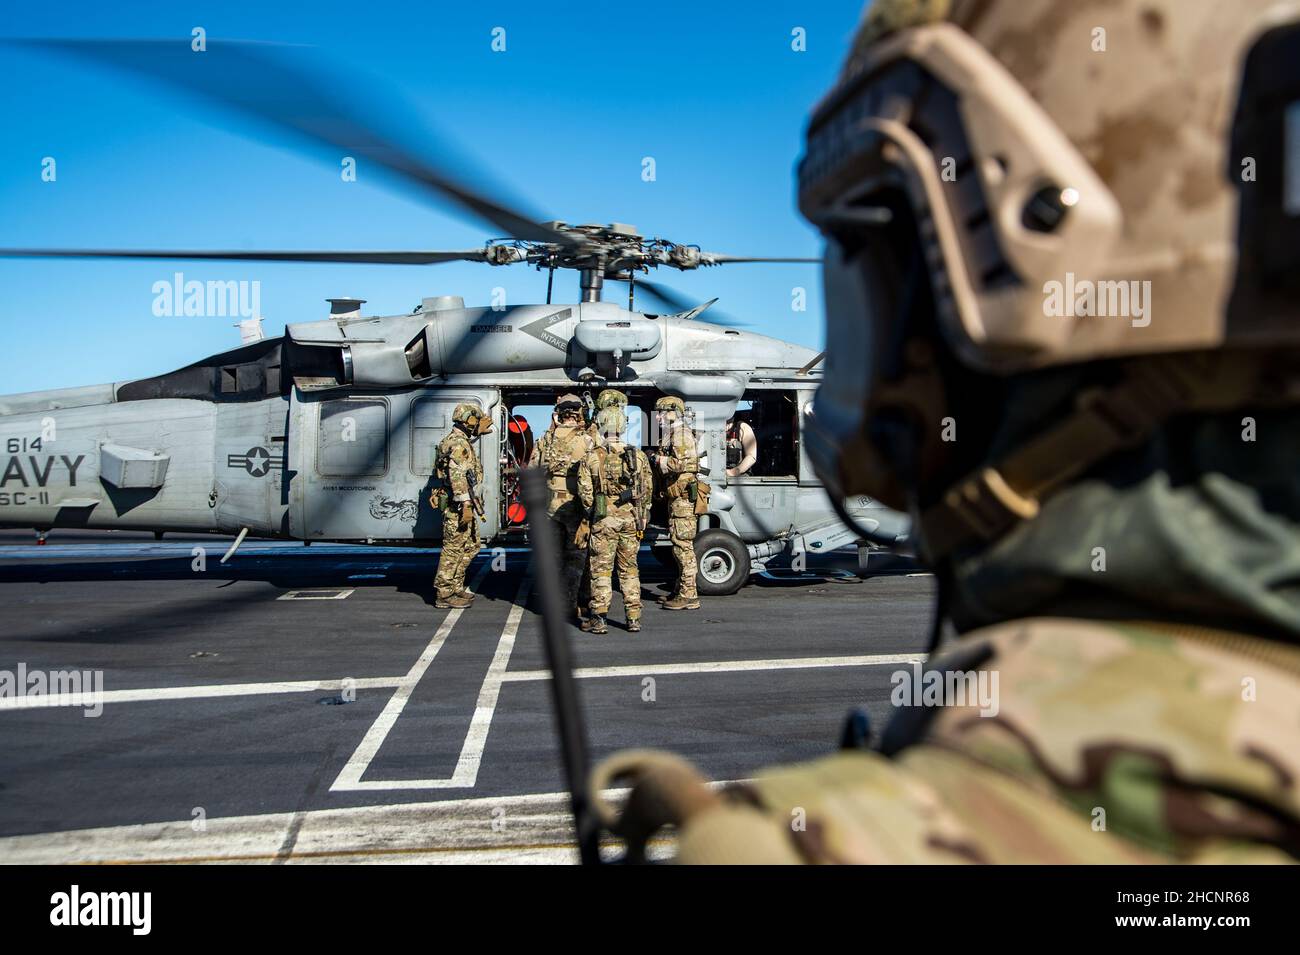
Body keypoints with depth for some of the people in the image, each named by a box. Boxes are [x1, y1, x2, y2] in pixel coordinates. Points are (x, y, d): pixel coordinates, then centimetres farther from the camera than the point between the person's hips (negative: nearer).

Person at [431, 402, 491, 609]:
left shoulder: (460, 440, 14)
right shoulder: (459, 444, -17)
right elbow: (457, 476, -26)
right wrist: (465, 505, -29)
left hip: (463, 505, 11)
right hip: (459, 505, -11)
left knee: (471, 546, 17)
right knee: (454, 548, -5)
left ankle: (456, 588, 25)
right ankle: (444, 595, 1)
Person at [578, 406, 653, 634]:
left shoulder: (591, 458, -6)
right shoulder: (638, 456, 2)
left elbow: (585, 492, -7)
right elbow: (647, 489, 6)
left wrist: (592, 512, 10)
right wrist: (641, 515, 17)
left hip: (604, 521, -3)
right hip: (631, 520, 3)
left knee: (601, 570, 4)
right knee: (629, 570, 12)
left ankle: (598, 619, 6)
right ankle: (633, 618, 13)